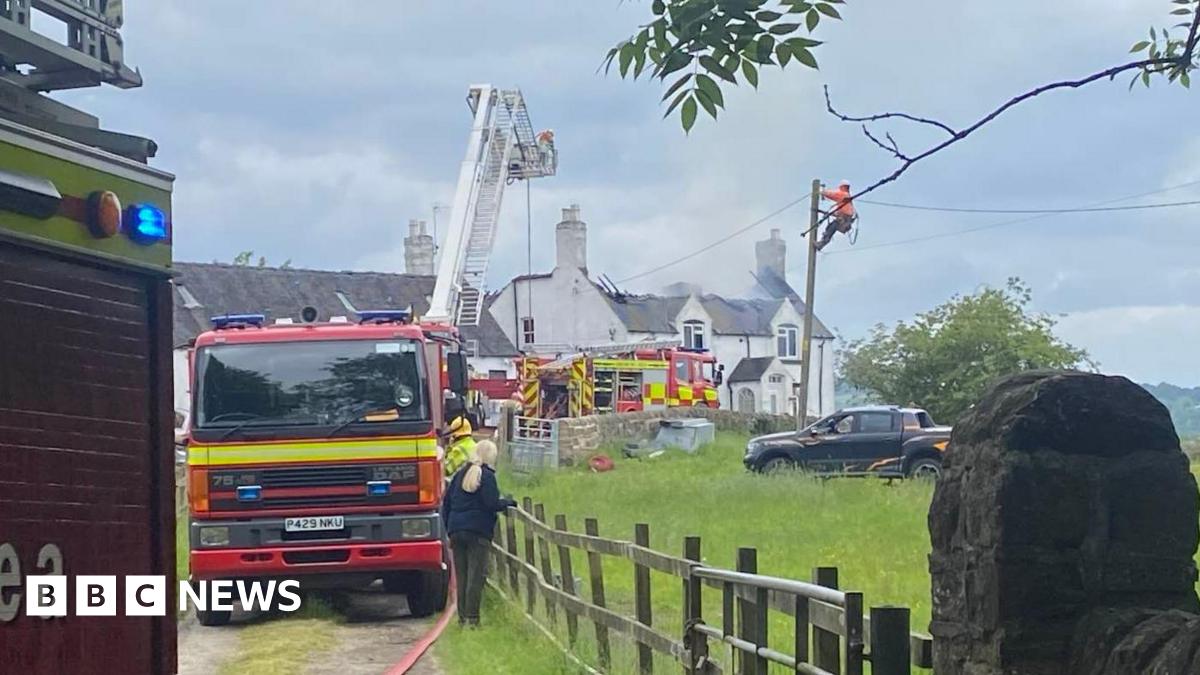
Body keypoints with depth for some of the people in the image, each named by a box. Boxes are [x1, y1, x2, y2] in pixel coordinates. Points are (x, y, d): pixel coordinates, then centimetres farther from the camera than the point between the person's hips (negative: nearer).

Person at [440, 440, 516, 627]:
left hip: (456, 530, 6)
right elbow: (492, 504, -13)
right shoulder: (487, 476, -7)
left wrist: (449, 528, 18)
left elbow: (446, 502, 14)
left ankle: (462, 616, 10)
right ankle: (471, 617, -8)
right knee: (476, 575, -4)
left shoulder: (460, 474, 13)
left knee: (461, 576, 9)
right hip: (478, 532, -6)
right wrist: (507, 502, 6)